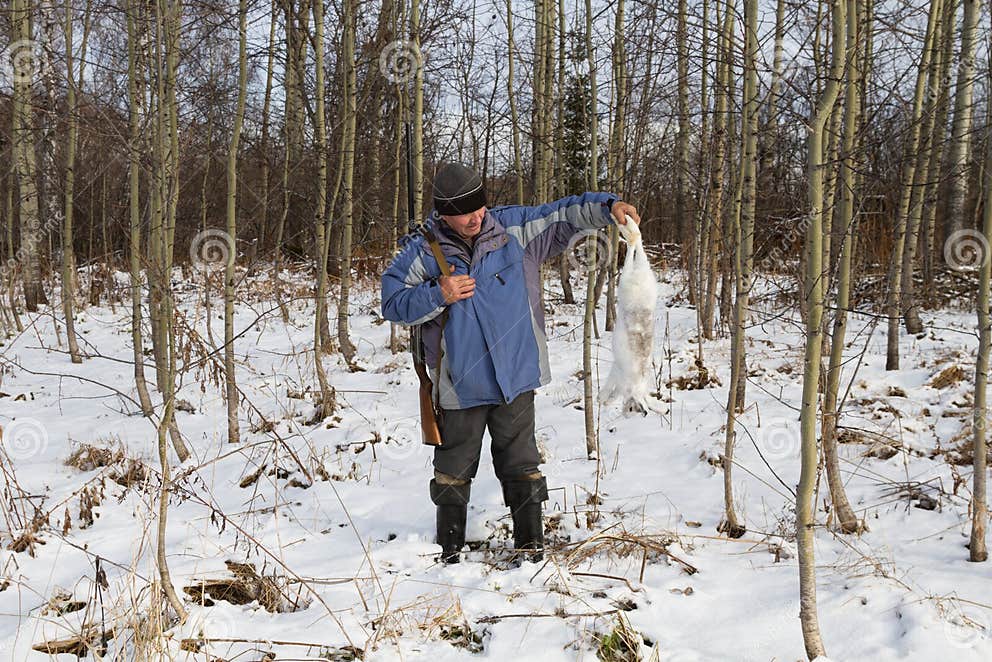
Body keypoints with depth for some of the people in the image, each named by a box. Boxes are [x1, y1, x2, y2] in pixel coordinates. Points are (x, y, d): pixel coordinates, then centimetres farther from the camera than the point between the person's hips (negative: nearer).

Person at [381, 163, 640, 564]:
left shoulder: (514, 228, -2)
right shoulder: (423, 252, -7)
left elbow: (565, 214, 1)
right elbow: (392, 304, -6)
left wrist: (608, 207, -14)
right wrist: (438, 296, -20)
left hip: (515, 377, 1)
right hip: (460, 385, -1)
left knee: (521, 464, 9)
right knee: (453, 470, 11)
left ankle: (530, 543, 22)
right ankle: (448, 549, 26)